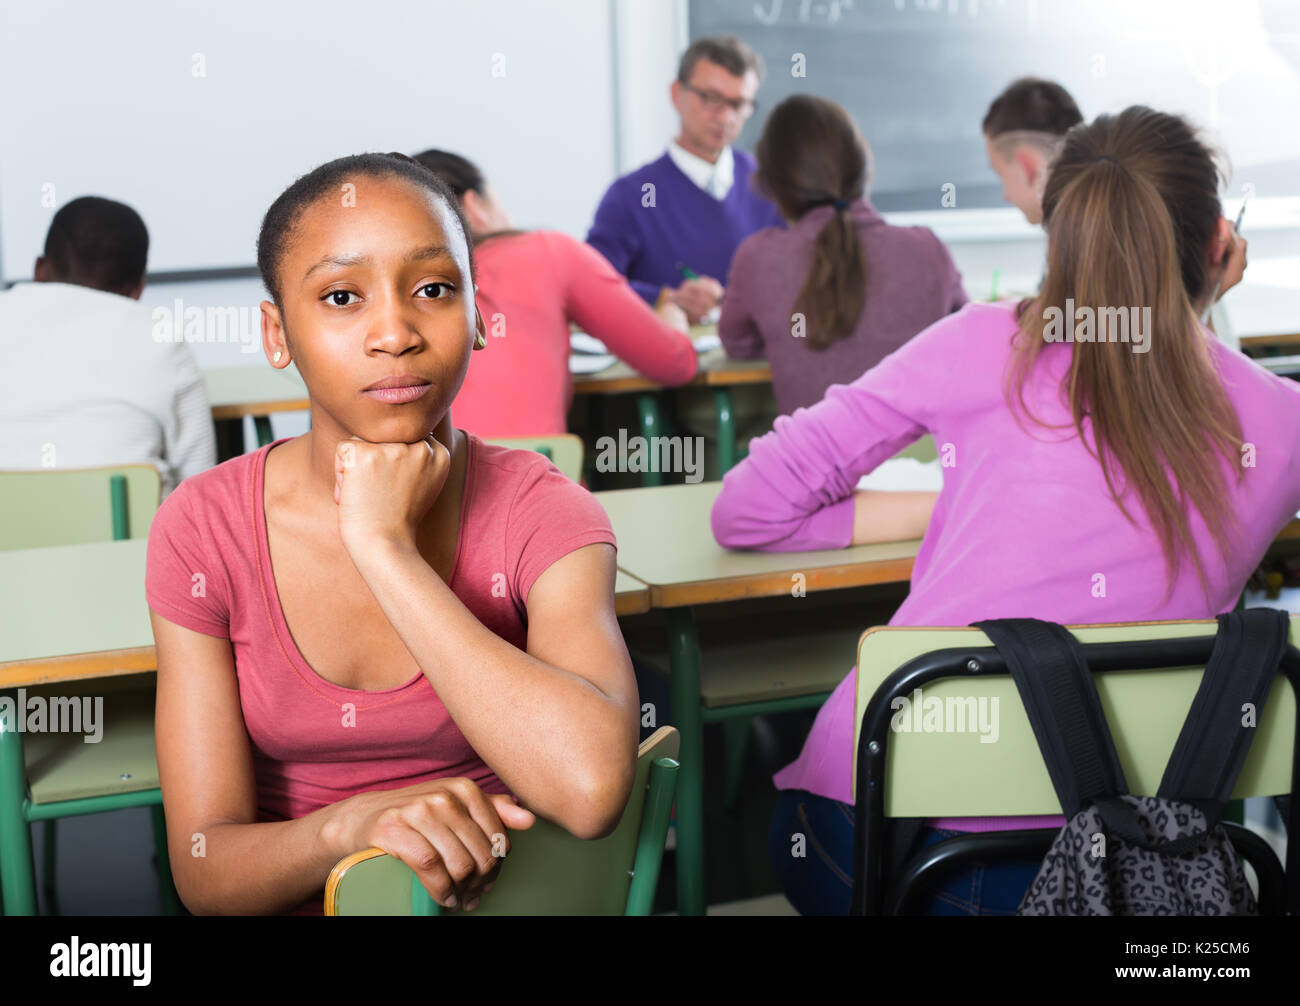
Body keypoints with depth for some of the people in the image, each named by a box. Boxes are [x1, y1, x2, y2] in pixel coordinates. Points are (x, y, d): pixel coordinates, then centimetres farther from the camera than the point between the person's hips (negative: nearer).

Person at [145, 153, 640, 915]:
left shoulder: (540, 511, -9)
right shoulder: (201, 530, -6)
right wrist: (350, 826, -28)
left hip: (495, 896, 0)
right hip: (290, 901, 0)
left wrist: (383, 547, -21)